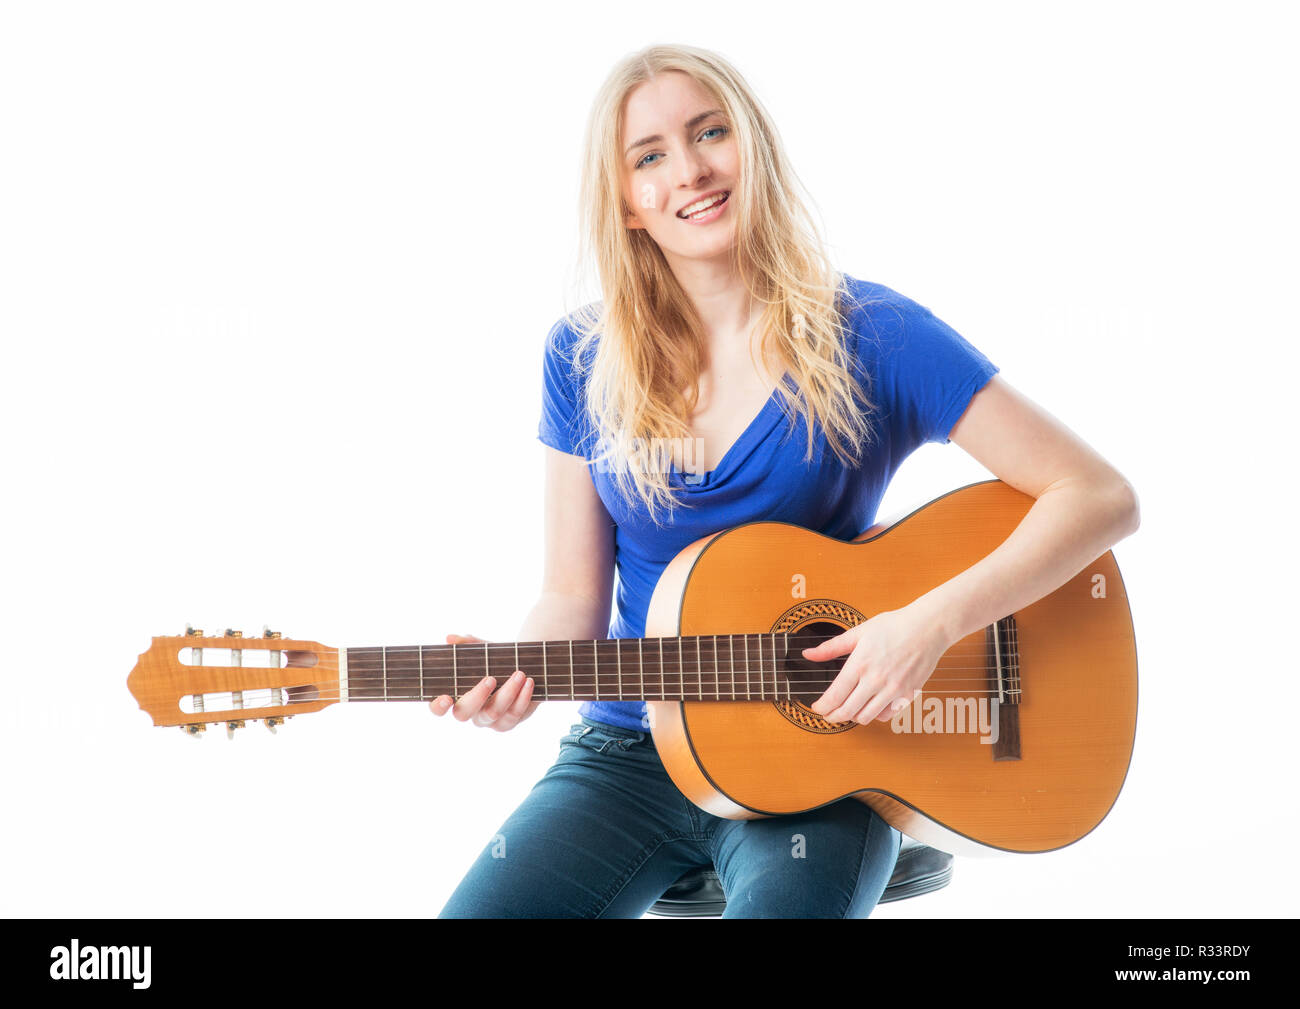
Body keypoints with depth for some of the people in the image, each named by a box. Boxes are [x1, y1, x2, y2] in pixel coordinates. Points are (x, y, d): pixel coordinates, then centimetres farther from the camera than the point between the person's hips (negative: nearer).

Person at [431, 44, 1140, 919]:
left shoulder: (868, 336, -7)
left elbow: (1102, 498, -9)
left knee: (784, 903, -33)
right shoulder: (584, 358, 3)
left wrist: (931, 623, -21)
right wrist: (520, 675, -15)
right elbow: (575, 595, 7)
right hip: (631, 750, 3)